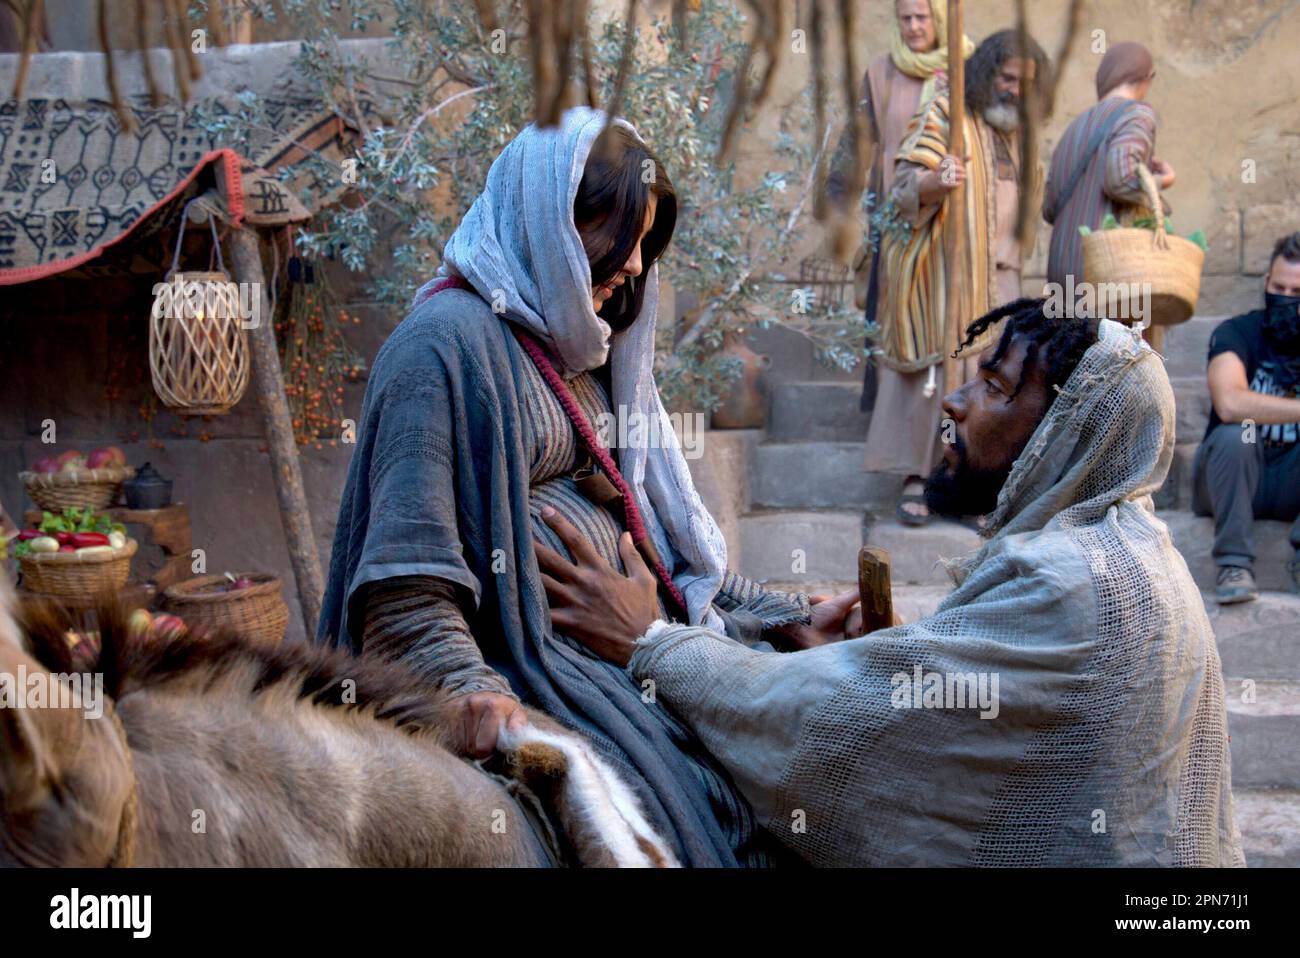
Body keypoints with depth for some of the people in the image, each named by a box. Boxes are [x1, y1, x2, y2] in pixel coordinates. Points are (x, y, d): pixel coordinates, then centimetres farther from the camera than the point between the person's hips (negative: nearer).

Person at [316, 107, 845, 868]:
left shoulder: (581, 347, 23)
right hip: (522, 655, -8)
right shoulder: (448, 341, -6)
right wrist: (469, 687, -31)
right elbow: (406, 575, -16)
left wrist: (787, 614, 20)